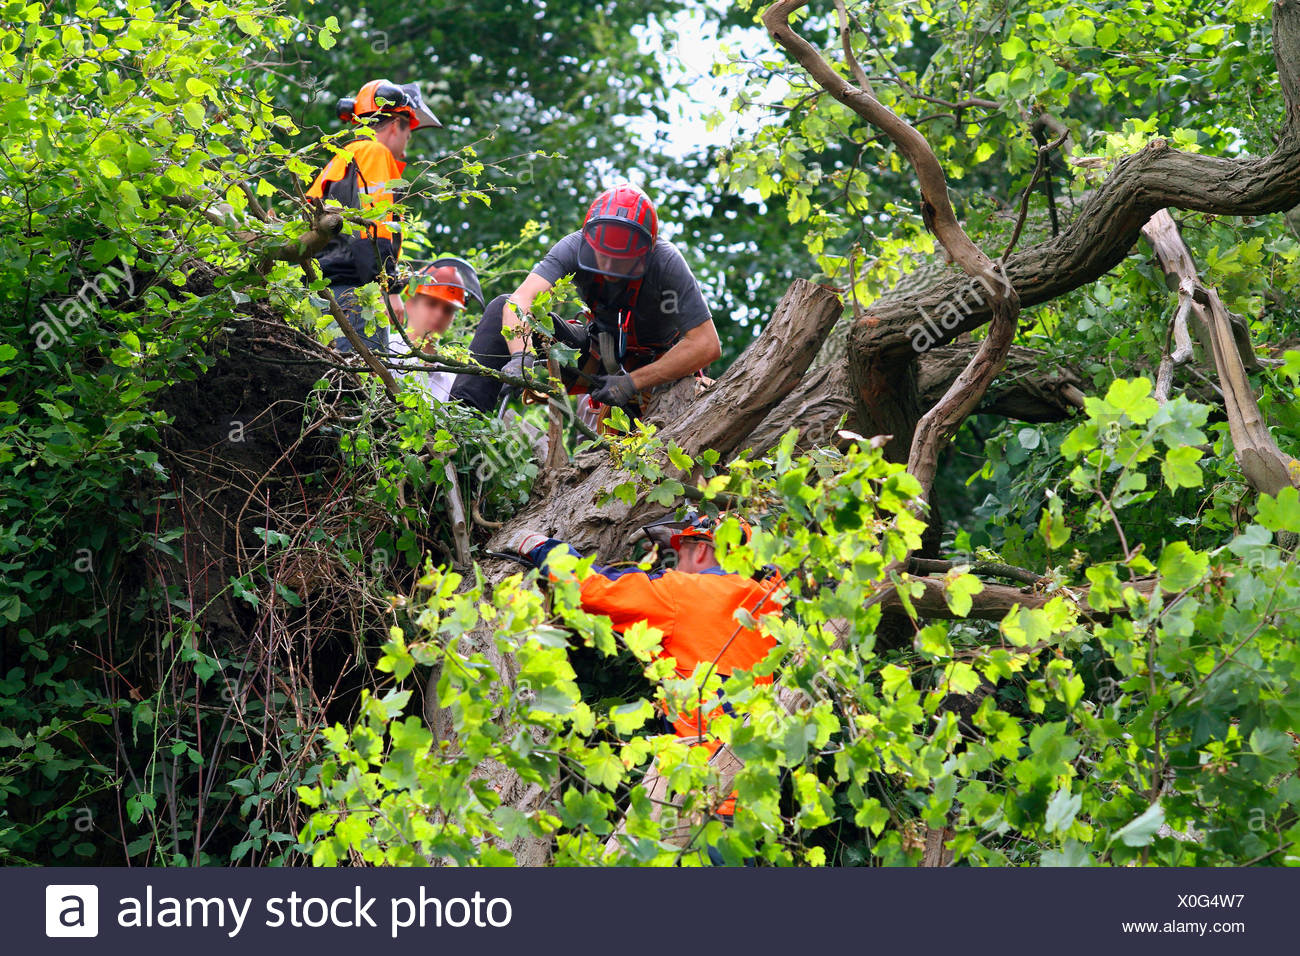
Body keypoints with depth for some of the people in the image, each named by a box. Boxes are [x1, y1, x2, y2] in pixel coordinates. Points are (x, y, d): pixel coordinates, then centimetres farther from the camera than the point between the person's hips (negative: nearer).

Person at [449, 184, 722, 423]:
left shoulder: (666, 263, -28)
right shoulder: (576, 248, -22)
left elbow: (707, 345, -29)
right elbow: (521, 300, -34)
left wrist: (632, 383, -33)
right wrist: (521, 355, -54)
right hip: (598, 355, 2)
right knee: (502, 308, -15)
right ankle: (464, 409, -25)